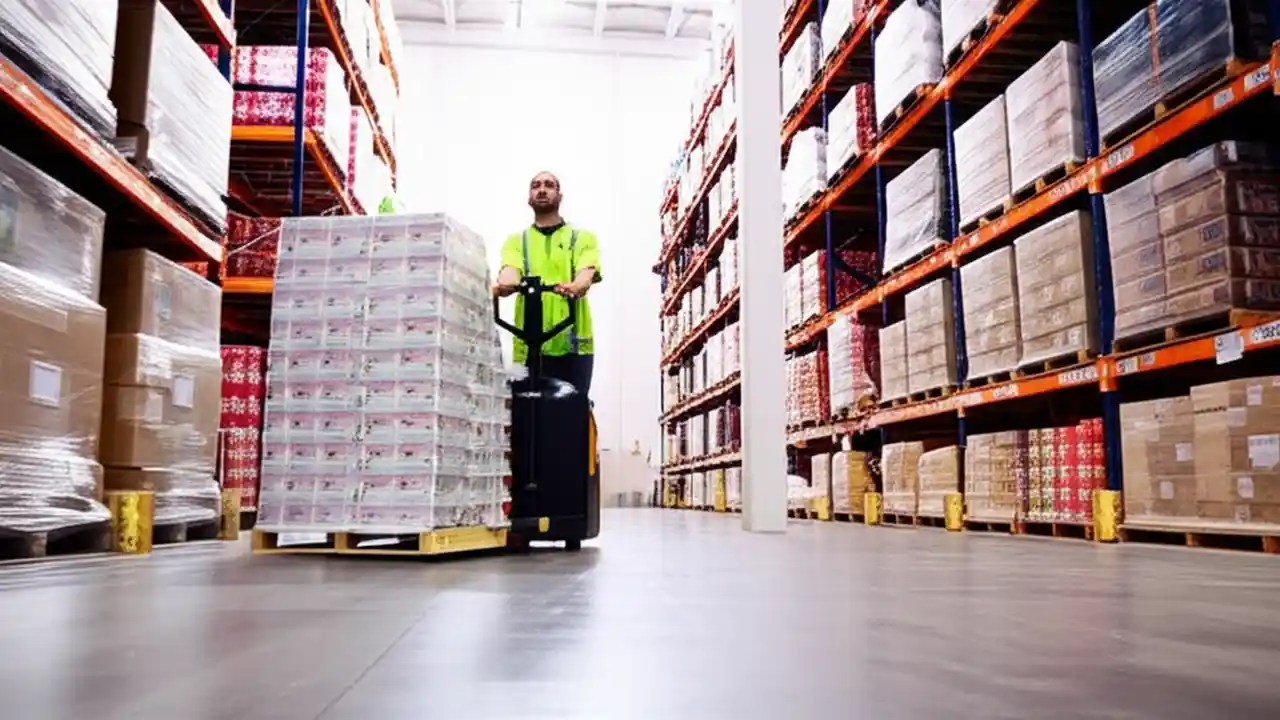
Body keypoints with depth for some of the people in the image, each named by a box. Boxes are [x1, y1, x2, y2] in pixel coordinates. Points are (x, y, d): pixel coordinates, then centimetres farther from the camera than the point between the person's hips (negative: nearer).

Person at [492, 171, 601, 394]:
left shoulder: (583, 237, 12)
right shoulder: (517, 240, 15)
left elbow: (586, 273, -7)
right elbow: (510, 271, -5)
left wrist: (574, 288, -32)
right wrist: (505, 284, -31)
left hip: (573, 344, -1)